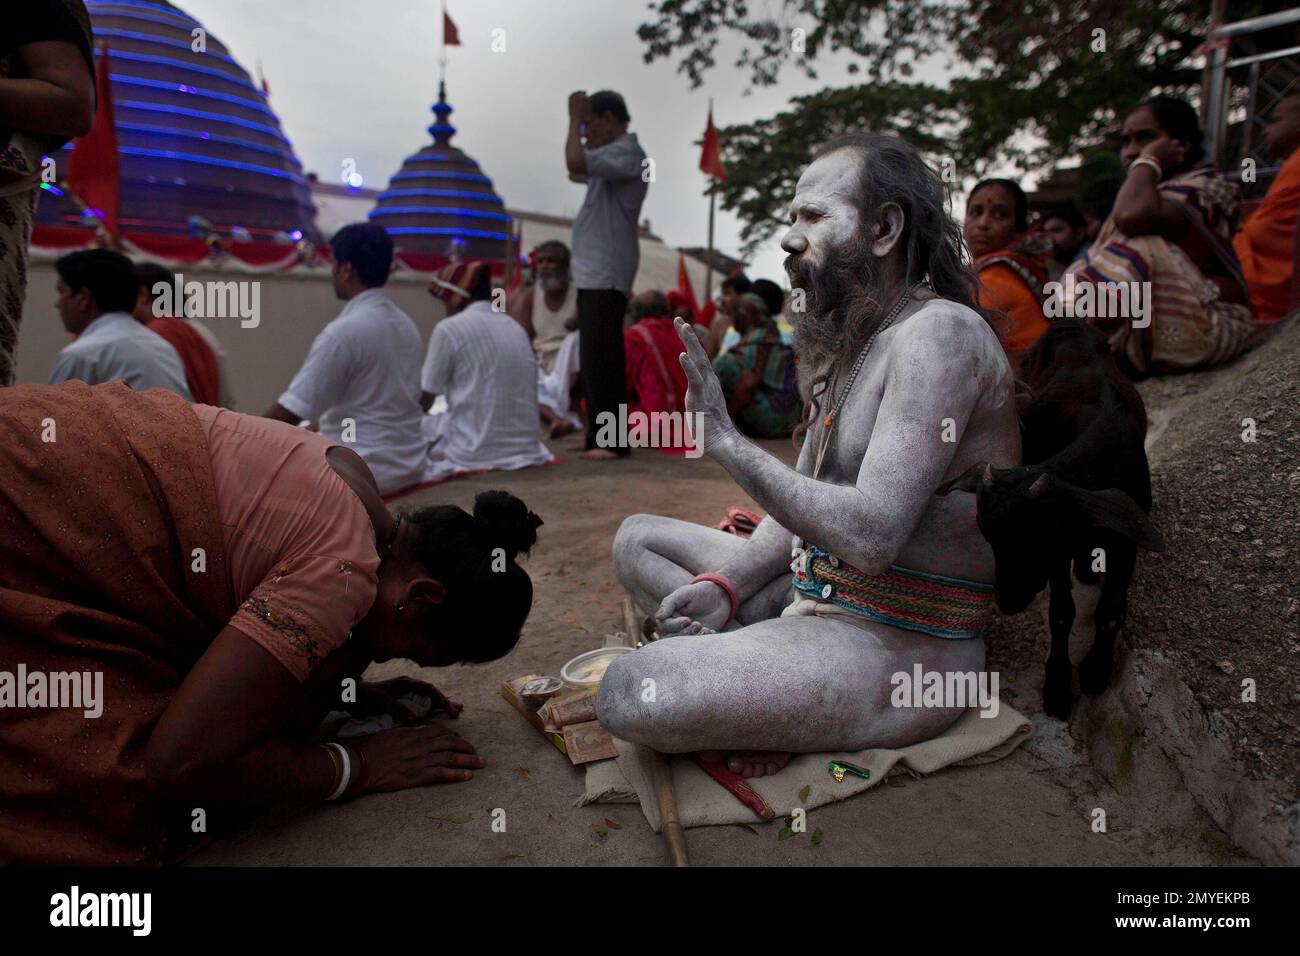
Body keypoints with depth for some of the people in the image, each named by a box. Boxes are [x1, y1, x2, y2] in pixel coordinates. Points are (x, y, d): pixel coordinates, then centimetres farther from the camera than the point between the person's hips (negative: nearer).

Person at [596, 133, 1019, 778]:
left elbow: (871, 535, -28)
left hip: (902, 651, -10)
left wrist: (725, 440, -23)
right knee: (638, 538, 15)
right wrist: (727, 584, -3)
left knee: (629, 694, -29)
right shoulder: (847, 343, 14)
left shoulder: (939, 332, -17)